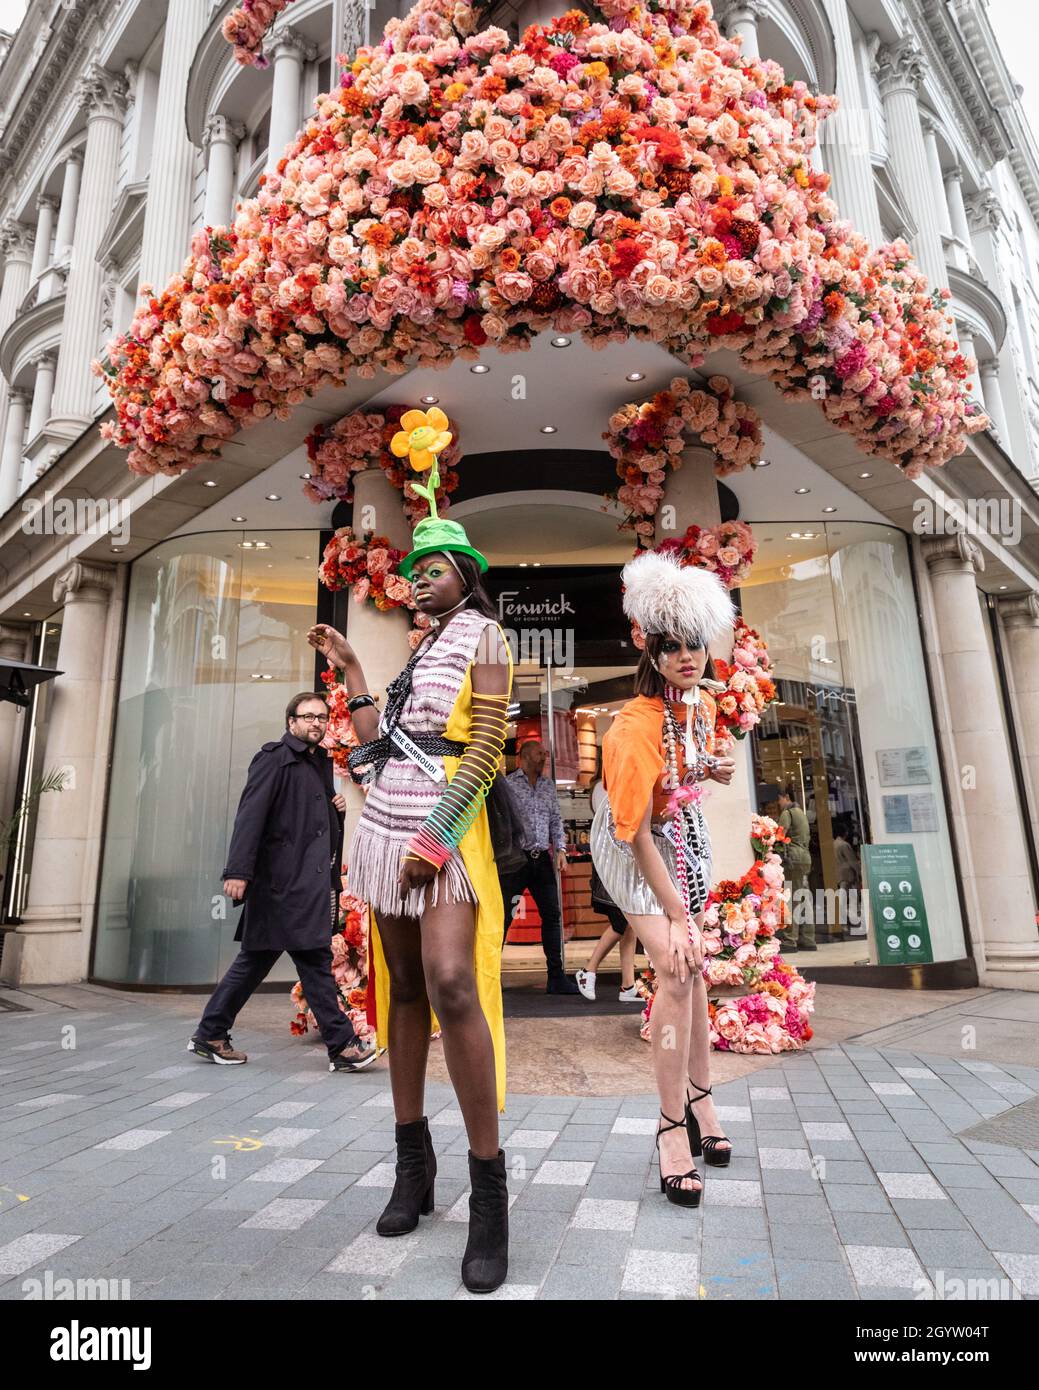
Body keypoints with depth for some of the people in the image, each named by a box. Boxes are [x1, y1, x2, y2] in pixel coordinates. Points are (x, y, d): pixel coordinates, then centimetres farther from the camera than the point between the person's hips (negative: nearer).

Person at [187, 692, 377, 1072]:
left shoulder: (321, 762, 19)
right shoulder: (275, 758, -7)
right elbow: (251, 813, -16)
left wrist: (337, 807, 8)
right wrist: (238, 870, -23)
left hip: (310, 881, 9)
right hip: (285, 881, -9)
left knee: (255, 959, 15)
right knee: (315, 959, -5)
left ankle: (209, 1035, 26)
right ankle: (342, 1046, 4)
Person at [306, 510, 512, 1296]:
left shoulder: (482, 633, 1)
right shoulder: (423, 648, 23)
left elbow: (488, 743, -11)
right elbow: (375, 737, 18)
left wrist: (439, 833, -20)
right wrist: (349, 668, 22)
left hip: (444, 823, -7)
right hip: (388, 821, 8)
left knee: (450, 982, -22)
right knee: (402, 984, 7)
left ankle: (489, 1190, -10)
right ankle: (414, 1163, 18)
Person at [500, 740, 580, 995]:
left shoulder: (548, 785, 15)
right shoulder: (508, 784, -2)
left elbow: (555, 819, 17)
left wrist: (560, 850, 6)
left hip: (542, 859, 5)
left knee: (552, 915, 4)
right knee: (504, 917, -1)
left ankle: (556, 977, 11)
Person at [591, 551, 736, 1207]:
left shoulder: (703, 702, -6)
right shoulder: (637, 725, -30)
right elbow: (636, 830, -28)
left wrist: (713, 769, -7)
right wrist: (674, 913, -25)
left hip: (685, 831, 8)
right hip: (635, 846, -7)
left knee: (696, 965, 13)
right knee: (676, 971, -16)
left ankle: (700, 1098, 31)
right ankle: (673, 1125, 2)